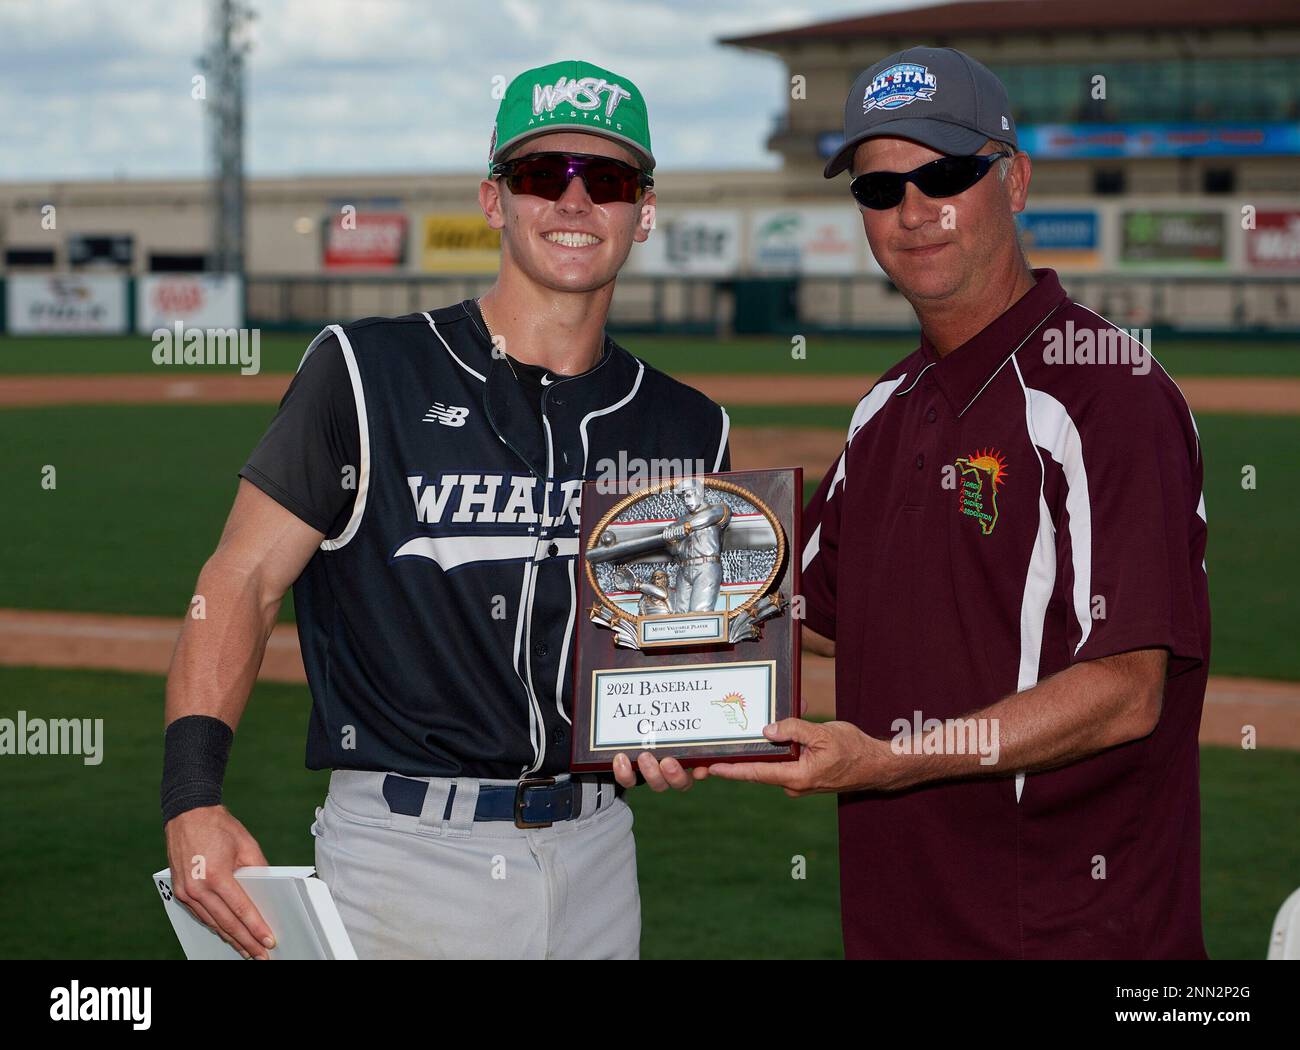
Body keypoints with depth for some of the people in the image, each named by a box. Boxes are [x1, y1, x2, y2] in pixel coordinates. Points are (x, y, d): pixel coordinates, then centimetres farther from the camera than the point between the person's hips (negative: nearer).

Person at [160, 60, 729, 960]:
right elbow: (243, 580, -7)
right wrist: (194, 796, -20)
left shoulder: (685, 430, 9)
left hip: (593, 850, 4)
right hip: (403, 850, -4)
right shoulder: (366, 376, -4)